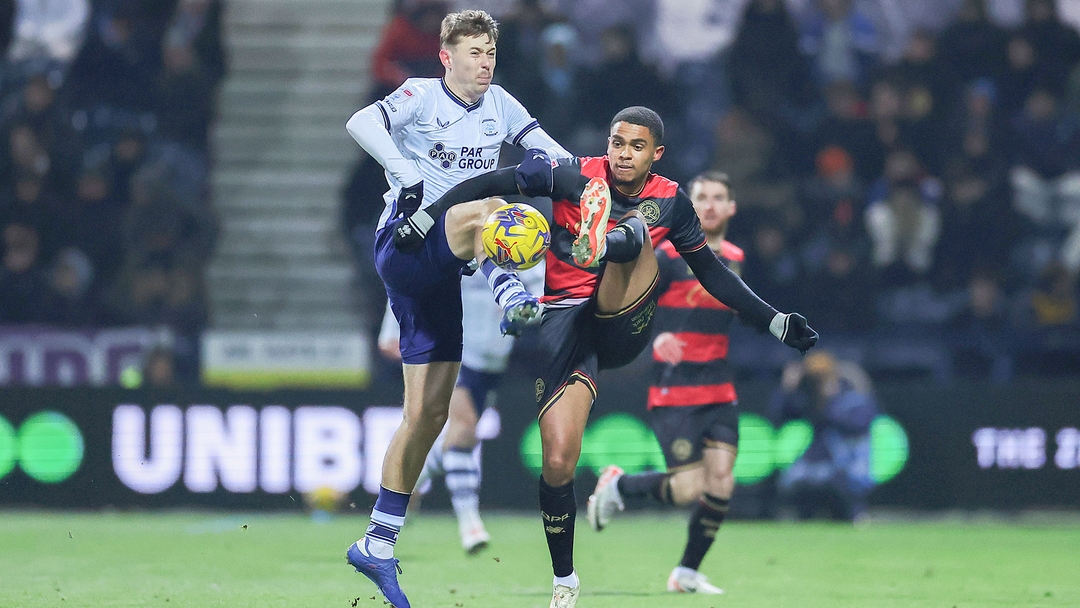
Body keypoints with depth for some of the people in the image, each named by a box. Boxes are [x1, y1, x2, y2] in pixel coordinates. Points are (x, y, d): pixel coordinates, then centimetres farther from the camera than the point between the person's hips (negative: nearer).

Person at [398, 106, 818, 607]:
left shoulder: (671, 202, 6)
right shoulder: (574, 176, -2)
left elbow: (712, 274, 16)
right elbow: (489, 184, 4)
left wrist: (776, 322, 14)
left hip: (625, 325, 1)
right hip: (567, 322, -1)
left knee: (637, 230, -24)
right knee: (557, 462, -13)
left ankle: (599, 242, -60)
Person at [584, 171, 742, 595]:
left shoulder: (734, 259, 10)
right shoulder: (668, 257, -8)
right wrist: (653, 338, -25)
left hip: (718, 393, 5)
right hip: (673, 395, -5)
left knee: (721, 481, -8)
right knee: (689, 488, -12)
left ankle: (688, 573, 7)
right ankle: (617, 485, 16)